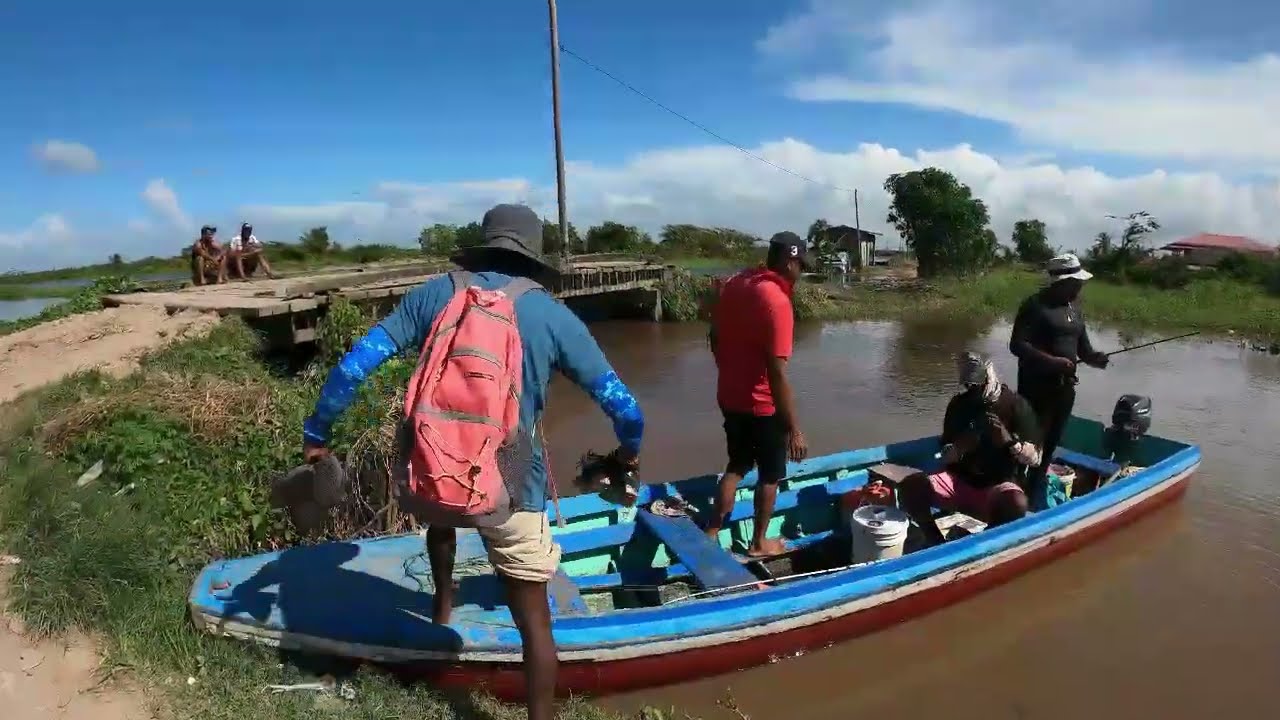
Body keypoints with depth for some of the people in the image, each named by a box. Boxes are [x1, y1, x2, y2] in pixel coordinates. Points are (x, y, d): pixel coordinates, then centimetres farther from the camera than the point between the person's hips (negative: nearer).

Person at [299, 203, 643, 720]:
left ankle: (443, 606, 61)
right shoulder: (552, 314, -1)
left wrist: (317, 432, 14)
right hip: (508, 482, -3)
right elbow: (623, 405, 0)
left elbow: (355, 362, 2)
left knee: (440, 516, 39)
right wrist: (628, 451, 20)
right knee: (534, 618, 11)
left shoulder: (435, 293, 5)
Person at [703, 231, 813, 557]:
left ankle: (711, 533, 28)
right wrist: (794, 428, -21)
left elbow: (715, 338, 11)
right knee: (771, 474, 14)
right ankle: (759, 543, 29)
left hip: (729, 397, 7)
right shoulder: (777, 302, -25)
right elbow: (777, 374, -27)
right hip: (762, 405, -7)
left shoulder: (733, 284, 0)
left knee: (737, 465, 23)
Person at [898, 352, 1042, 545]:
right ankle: (937, 543, -9)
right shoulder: (959, 404, 6)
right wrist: (959, 448, -16)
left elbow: (1034, 458, -4)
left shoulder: (1015, 404, -2)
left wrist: (1008, 441, -23)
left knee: (1016, 504, -38)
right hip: (959, 479, 2)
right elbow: (946, 457, 8)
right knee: (910, 486, -24)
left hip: (999, 484, -2)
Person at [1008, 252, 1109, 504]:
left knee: (1051, 444, 15)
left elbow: (1083, 345, 17)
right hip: (1037, 387, -8)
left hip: (1065, 387, 8)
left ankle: (1035, 497, 28)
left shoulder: (1075, 309, 13)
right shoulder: (1035, 305, -12)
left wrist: (1093, 357, -4)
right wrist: (1051, 361, -26)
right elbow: (1017, 344, -19)